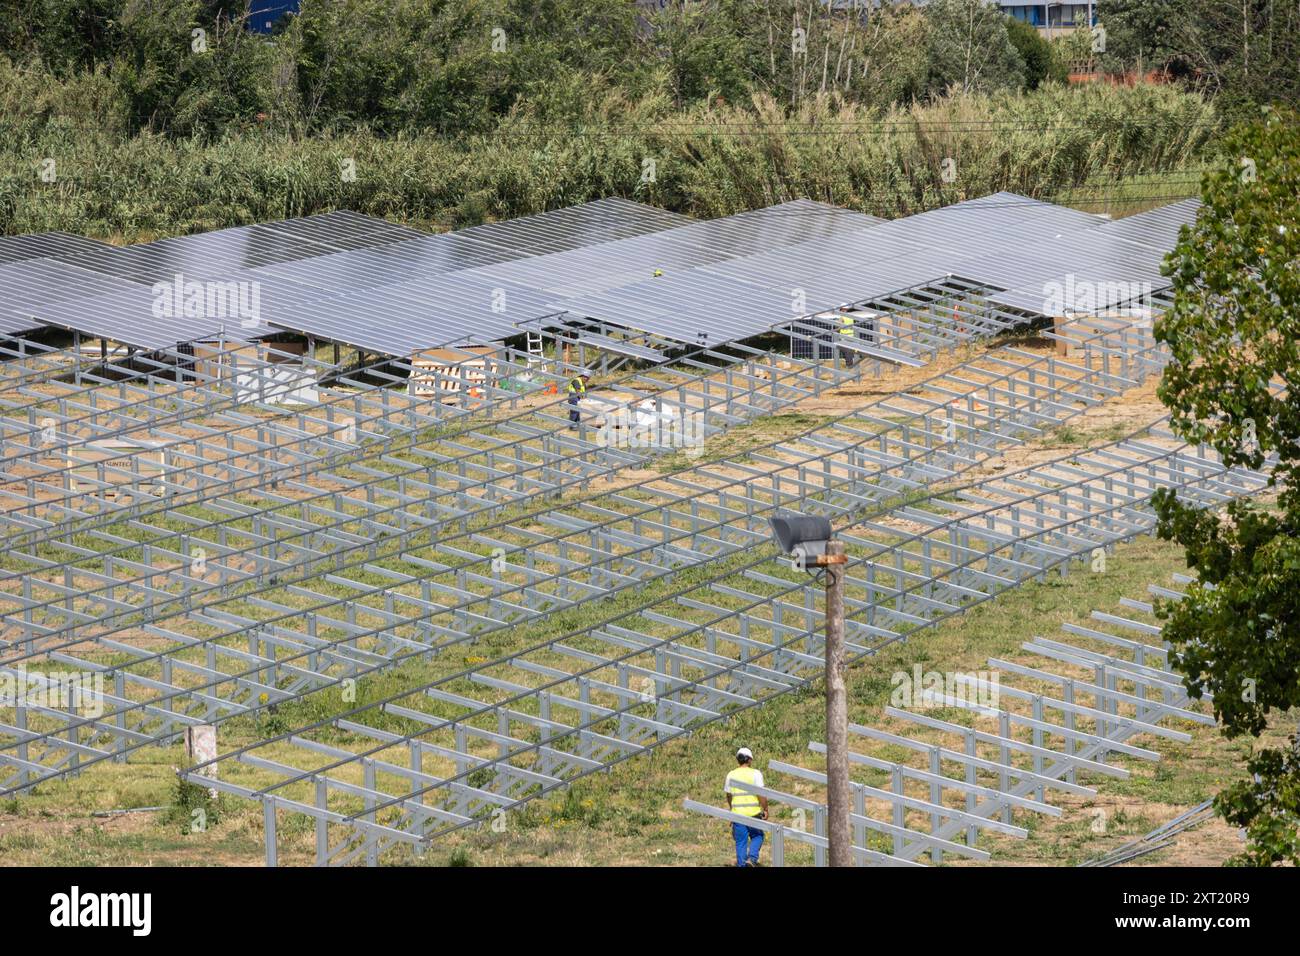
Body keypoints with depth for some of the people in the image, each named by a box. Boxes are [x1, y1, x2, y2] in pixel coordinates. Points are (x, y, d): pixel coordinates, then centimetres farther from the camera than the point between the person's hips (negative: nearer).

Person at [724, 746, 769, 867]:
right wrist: (765, 809, -2)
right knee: (757, 836, 15)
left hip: (737, 812, 3)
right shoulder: (755, 774, -7)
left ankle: (741, 864, 8)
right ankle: (752, 858, -4)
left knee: (740, 841, 9)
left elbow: (728, 795, 12)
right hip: (753, 812, -3)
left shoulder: (731, 775, 4)